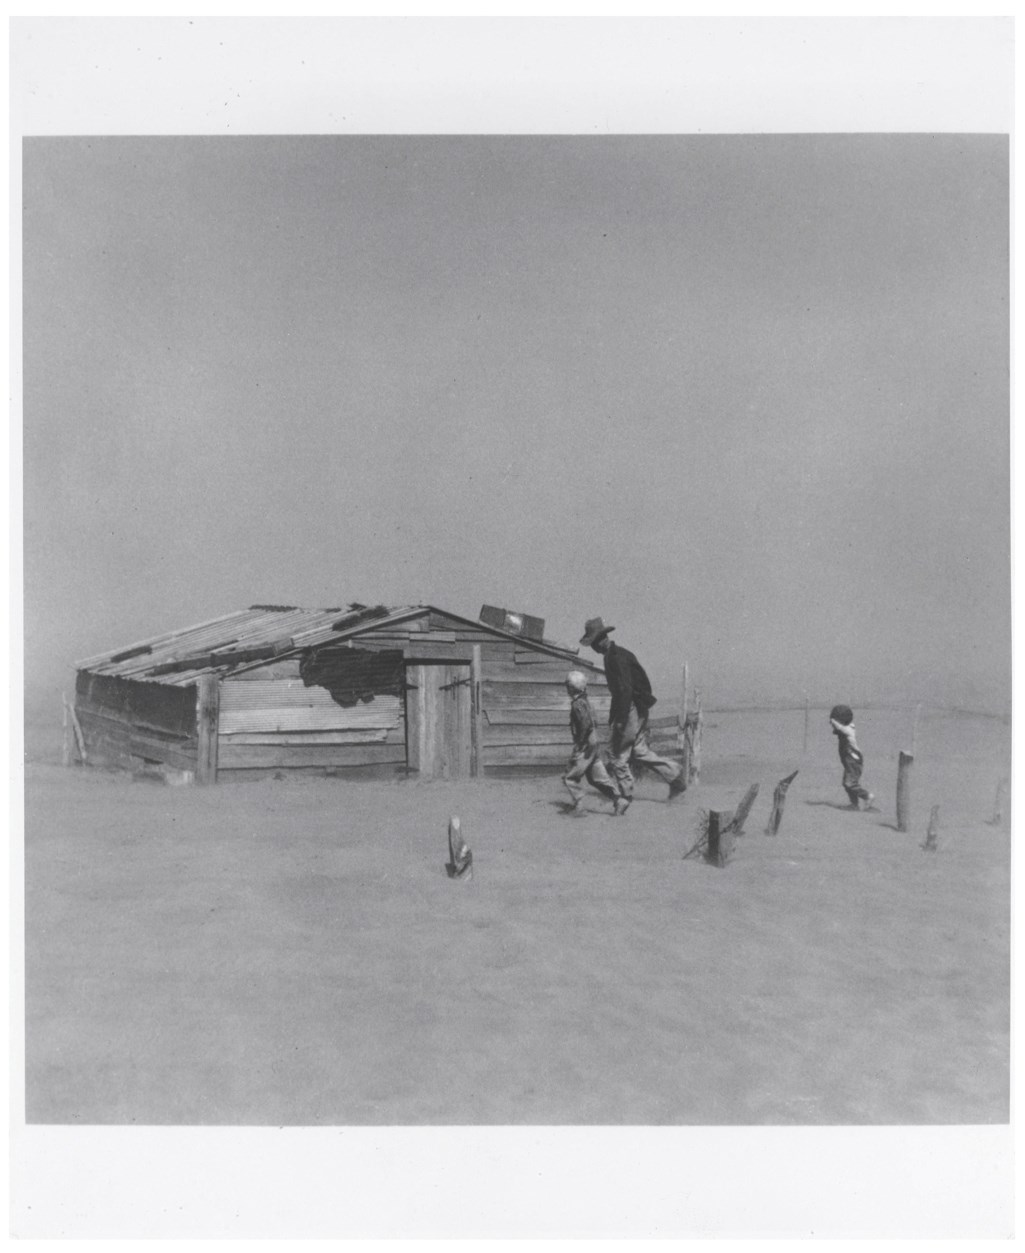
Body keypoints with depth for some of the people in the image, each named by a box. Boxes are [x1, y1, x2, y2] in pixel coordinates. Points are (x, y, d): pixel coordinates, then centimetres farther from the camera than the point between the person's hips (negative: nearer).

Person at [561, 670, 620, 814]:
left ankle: (578, 806, -1)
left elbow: (586, 723, -27)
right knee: (596, 777, 13)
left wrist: (579, 744, -20)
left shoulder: (578, 704, -16)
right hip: (594, 744, 9)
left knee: (570, 777, -1)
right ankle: (618, 798, 8)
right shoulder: (585, 701, 13)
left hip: (585, 747, -9)